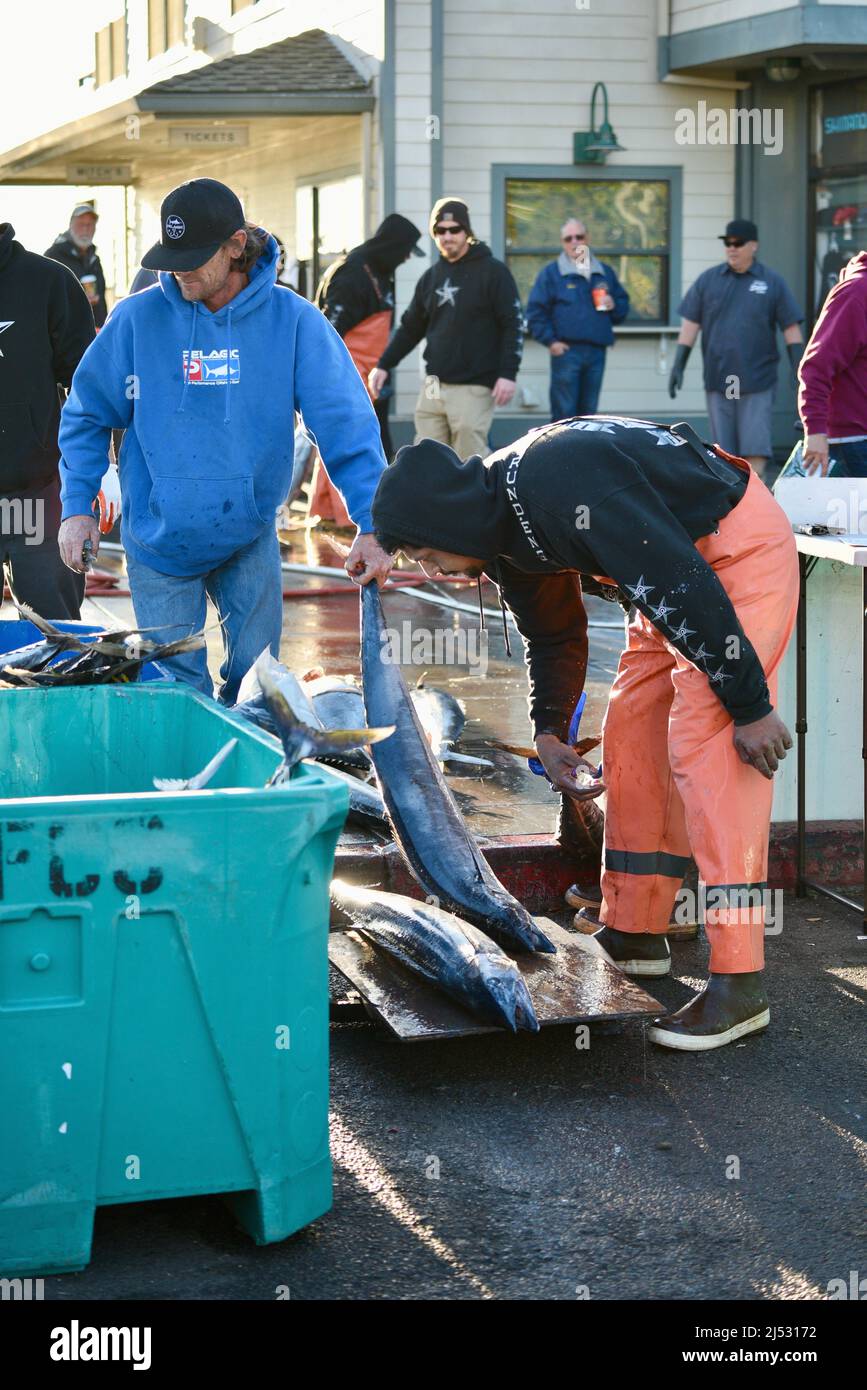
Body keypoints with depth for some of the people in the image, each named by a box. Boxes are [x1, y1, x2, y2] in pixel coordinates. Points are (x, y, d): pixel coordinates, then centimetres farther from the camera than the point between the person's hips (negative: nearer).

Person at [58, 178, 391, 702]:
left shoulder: (292, 320, -9)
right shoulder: (138, 318, -8)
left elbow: (346, 424, -11)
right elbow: (87, 416, 3)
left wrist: (372, 526, -17)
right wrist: (77, 507, -4)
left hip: (251, 535, 0)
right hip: (159, 537, 0)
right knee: (177, 685, 2)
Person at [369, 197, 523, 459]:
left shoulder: (493, 272, -3)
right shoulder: (431, 277, 15)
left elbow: (513, 325, -8)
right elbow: (411, 327, 22)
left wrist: (508, 374, -16)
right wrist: (384, 366, 15)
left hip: (474, 388, -6)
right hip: (434, 386, 6)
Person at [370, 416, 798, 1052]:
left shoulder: (563, 491, -31)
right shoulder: (503, 525, 1)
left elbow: (683, 588, -30)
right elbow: (552, 633, 19)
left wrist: (749, 703, -26)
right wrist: (549, 730, 10)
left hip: (743, 545, -10)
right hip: (685, 560, 10)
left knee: (706, 745, -16)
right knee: (632, 730, 10)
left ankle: (738, 984, -17)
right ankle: (635, 932, 21)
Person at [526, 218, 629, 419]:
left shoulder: (605, 272, 16)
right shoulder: (550, 273, 2)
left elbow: (623, 304, 23)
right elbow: (536, 312, -2)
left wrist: (614, 306, -1)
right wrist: (550, 341, -11)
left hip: (597, 351, 4)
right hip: (566, 350, -4)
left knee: (588, 411, 9)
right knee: (564, 412, -7)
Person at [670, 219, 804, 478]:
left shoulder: (773, 283, 2)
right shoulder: (708, 280, 7)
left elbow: (791, 329, 2)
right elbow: (690, 324, 7)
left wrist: (798, 370, -5)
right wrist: (678, 366, 0)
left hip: (757, 381, -2)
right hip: (717, 381, 2)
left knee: (755, 447, -8)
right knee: (725, 450, 5)